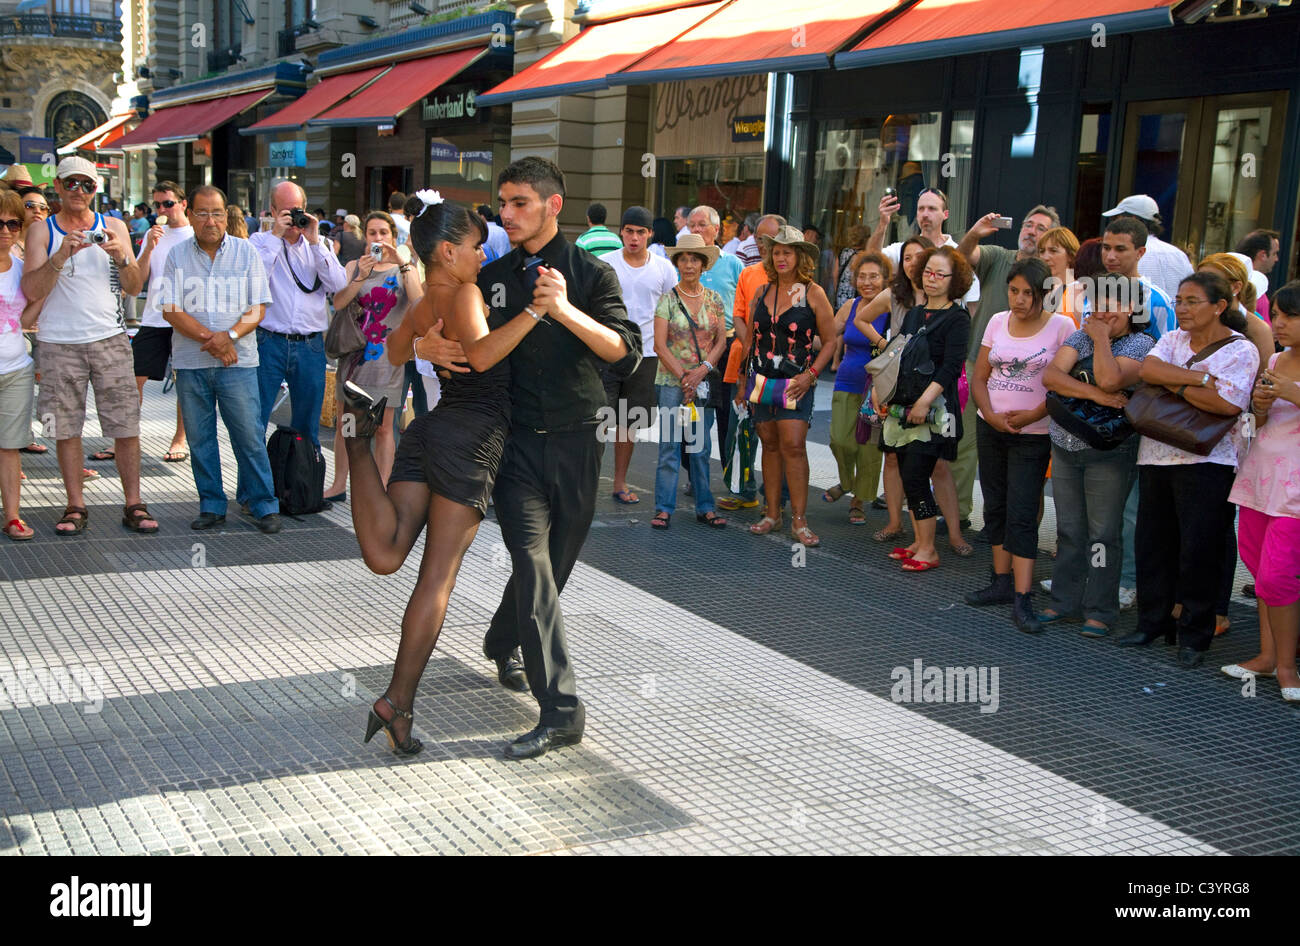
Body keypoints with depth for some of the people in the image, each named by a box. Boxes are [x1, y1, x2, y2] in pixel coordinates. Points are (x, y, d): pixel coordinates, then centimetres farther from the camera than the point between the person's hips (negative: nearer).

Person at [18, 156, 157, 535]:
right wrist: (61, 254, -20)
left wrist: (121, 257, -15)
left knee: (126, 425, -2)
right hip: (59, 343, 0)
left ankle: (133, 504, 5)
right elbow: (32, 290, -6)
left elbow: (134, 287, 4)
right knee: (66, 428, 2)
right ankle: (75, 506, 12)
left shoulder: (114, 227, 9)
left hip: (110, 339, 1)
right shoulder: (41, 231, 5)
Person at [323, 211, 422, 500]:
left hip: (387, 357, -3)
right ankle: (339, 485, 18)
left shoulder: (405, 269, 5)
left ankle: (380, 489, 5)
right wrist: (361, 277, -16)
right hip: (353, 352, 3)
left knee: (383, 428, -1)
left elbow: (418, 303, -15)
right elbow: (338, 304, -4)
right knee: (344, 424, 7)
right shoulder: (353, 267, 11)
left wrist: (403, 264, -20)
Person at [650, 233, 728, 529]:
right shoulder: (667, 300, -2)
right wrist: (684, 377, -12)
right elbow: (660, 346, -6)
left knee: (701, 447, 8)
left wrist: (702, 370, -10)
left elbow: (721, 341, 5)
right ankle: (664, 508, 4)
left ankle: (704, 507, 15)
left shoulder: (714, 300, 7)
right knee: (669, 446, -2)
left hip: (704, 381, 3)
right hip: (671, 381, -3)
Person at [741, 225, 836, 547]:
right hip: (762, 377, 4)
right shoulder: (762, 292, 9)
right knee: (770, 445, 8)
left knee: (793, 445, -13)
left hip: (796, 383, -4)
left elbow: (830, 341, 0)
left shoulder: (813, 293, -3)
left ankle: (799, 521, -9)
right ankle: (772, 513, 16)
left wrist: (810, 375, -11)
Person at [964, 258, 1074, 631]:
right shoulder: (997, 322, 6)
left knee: (1021, 515, -9)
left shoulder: (1061, 326, -6)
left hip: (1033, 434, -5)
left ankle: (1022, 600, -9)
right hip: (990, 427, 5)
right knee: (995, 507, 11)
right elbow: (980, 378, 8)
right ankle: (1002, 583, 23)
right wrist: (992, 416, -8)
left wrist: (1031, 415, -17)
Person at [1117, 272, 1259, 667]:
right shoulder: (1173, 340, 13)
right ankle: (1153, 622, 24)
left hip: (1205, 461, -6)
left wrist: (1176, 385, -10)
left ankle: (1194, 635, 10)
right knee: (1153, 544, 10)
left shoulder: (1240, 350, -4)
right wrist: (1201, 378, -16)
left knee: (1198, 550, -3)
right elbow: (1148, 369, -7)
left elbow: (1229, 404, -18)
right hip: (1156, 456, 6)